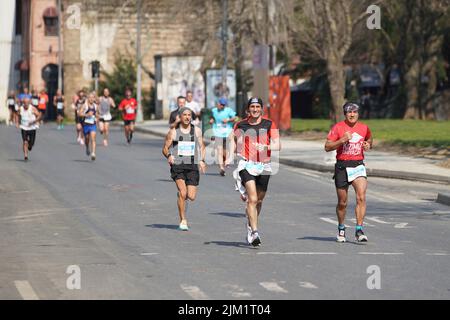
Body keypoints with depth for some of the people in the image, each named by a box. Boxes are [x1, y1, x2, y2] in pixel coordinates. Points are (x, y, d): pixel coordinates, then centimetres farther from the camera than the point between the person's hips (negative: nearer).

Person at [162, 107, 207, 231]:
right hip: (177, 166, -2)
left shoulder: (197, 130, 9)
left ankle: (182, 197, 33)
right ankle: (183, 220, -6)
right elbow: (165, 148, 7)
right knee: (182, 192, -18)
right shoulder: (173, 131, 3)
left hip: (192, 166, 2)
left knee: (191, 196, -5)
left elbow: (202, 147, 16)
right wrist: (168, 155, -15)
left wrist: (202, 160, -1)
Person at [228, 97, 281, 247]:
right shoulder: (241, 125, 3)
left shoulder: (269, 124, 0)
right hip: (246, 165, -2)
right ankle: (255, 233, -20)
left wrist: (266, 147, -28)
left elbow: (278, 145, -8)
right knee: (252, 199, -16)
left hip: (264, 166, 2)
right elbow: (233, 137, 22)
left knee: (259, 200, 14)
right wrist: (231, 156, 10)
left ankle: (250, 225, 40)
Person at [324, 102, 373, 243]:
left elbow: (369, 139, 26)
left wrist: (368, 145, 3)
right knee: (342, 203, 8)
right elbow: (327, 147, -5)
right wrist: (342, 140, -19)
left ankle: (359, 230, -17)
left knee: (361, 197, -18)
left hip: (358, 165, 1)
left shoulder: (364, 128, 5)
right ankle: (341, 229, 30)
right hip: (342, 166, -1)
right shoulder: (338, 127, -3)